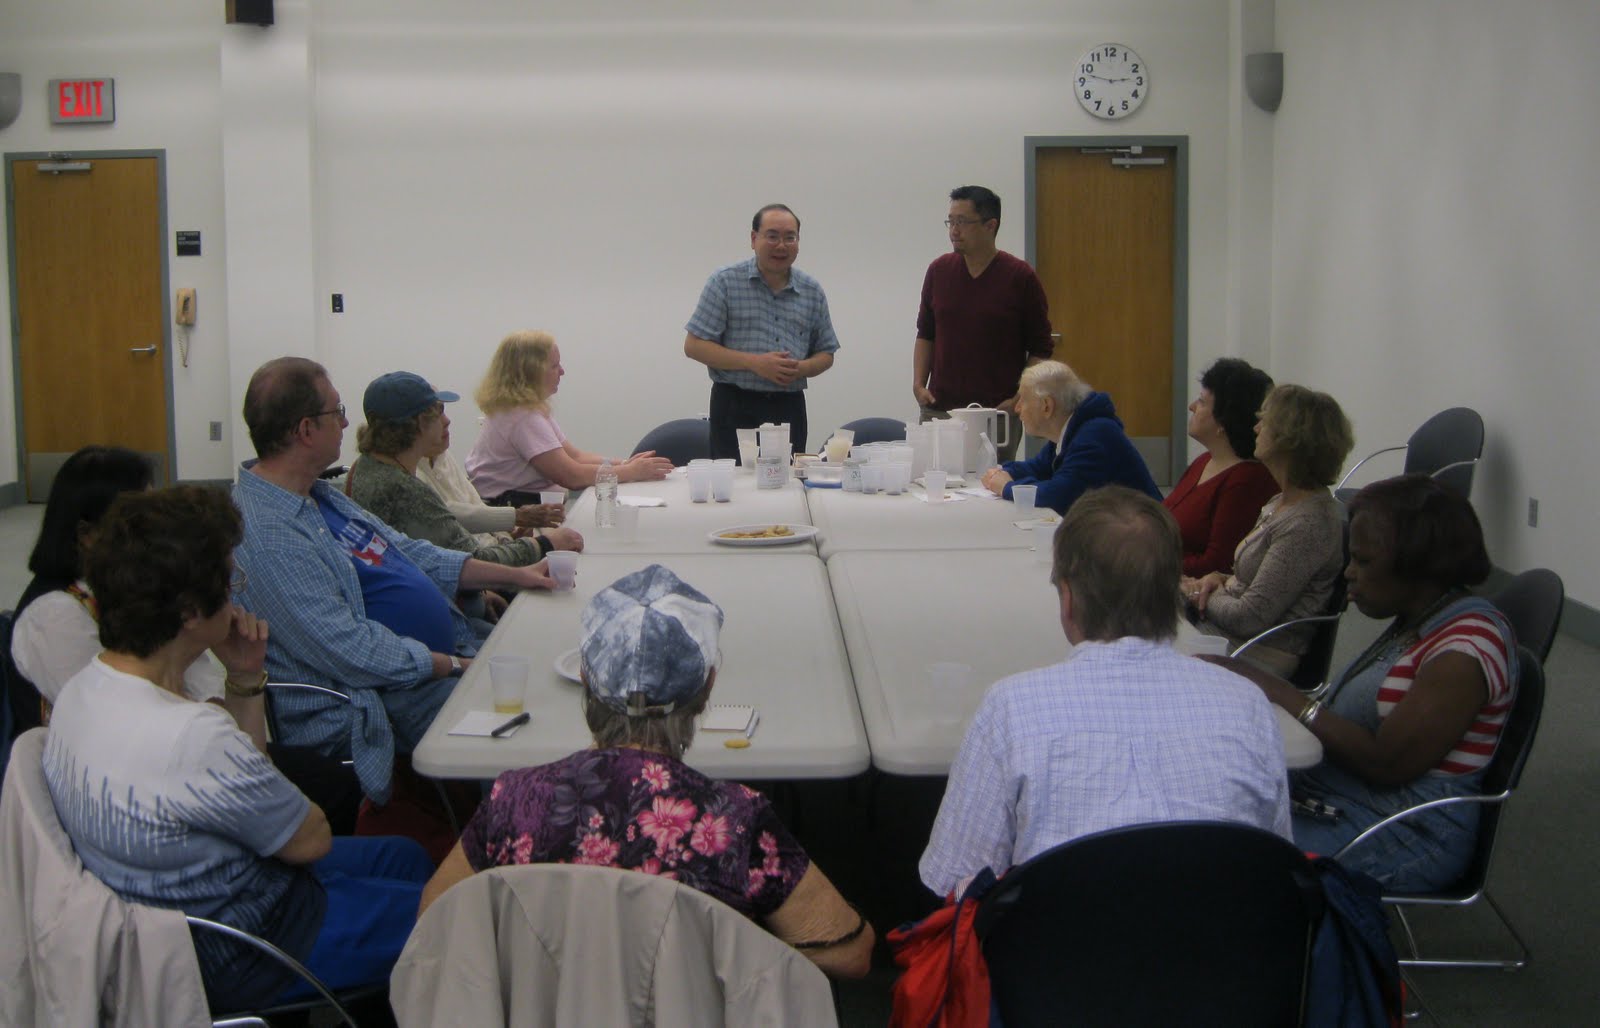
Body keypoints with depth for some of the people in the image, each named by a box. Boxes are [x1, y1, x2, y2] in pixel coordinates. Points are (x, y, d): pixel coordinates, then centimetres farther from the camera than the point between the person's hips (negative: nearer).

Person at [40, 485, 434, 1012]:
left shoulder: (83, 690, -7)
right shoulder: (190, 736, -36)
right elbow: (310, 840, -18)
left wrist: (245, 680, -8)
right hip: (228, 964, -9)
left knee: (406, 858, 24)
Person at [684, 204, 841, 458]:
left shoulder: (812, 292, 10)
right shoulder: (725, 282, 0)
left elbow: (826, 354, 17)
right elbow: (693, 346, -4)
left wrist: (801, 368, -8)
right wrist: (754, 363, -14)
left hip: (789, 407, 3)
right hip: (735, 407, -3)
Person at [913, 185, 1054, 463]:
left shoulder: (1020, 277, -4)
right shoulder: (939, 271, 7)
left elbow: (1041, 350, 0)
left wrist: (1020, 399, -11)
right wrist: (919, 384, 3)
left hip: (998, 412, -3)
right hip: (939, 410, 3)